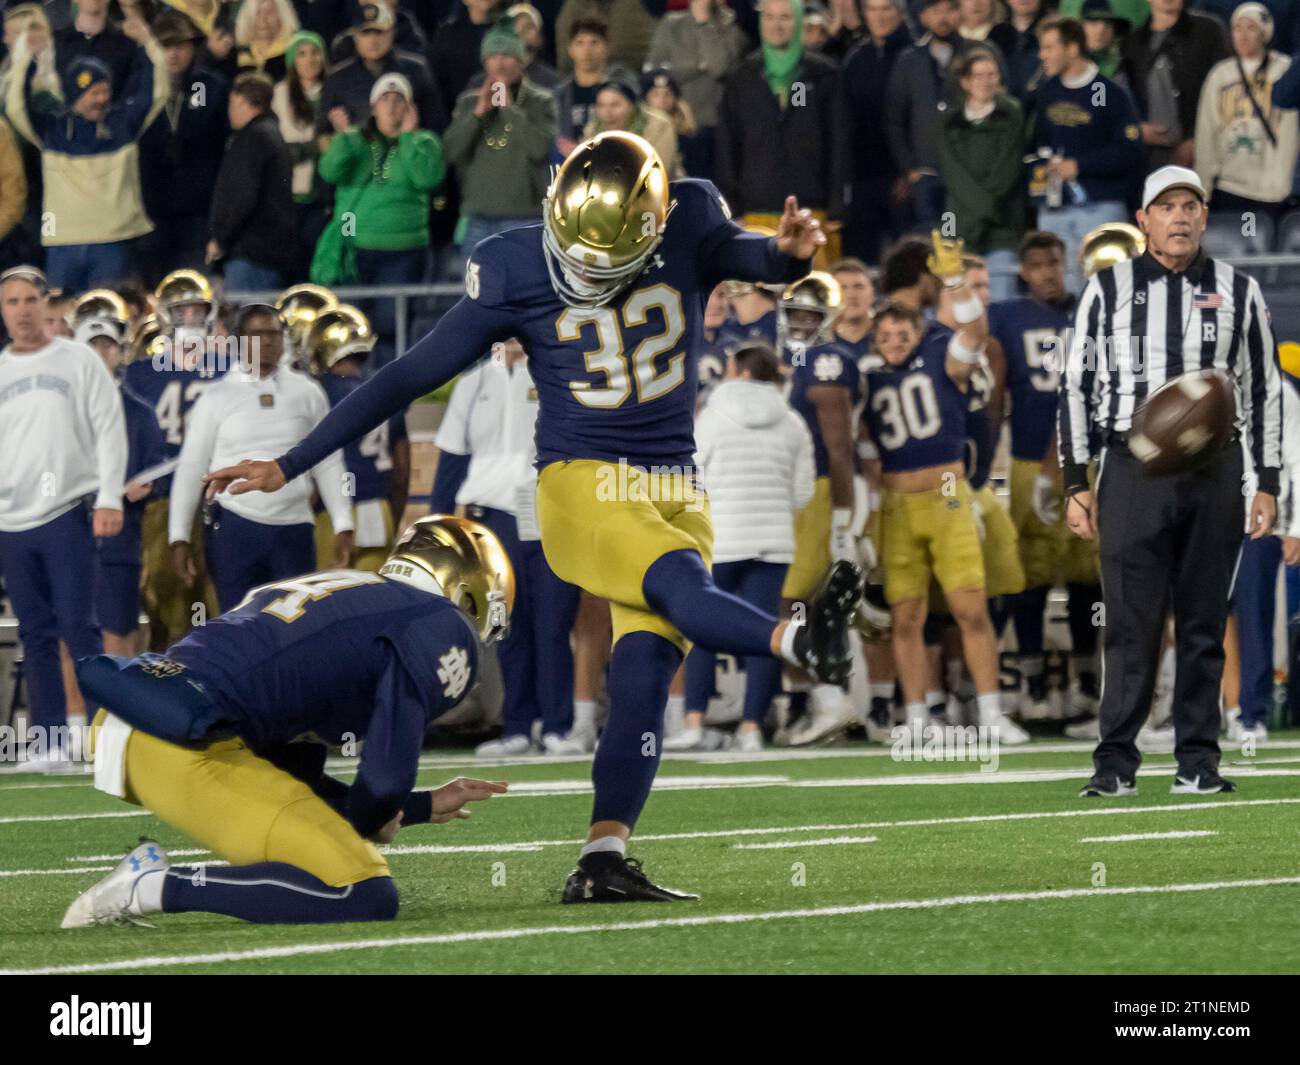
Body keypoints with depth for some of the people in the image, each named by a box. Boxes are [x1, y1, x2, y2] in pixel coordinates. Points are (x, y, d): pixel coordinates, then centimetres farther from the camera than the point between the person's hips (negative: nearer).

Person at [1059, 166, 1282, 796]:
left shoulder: (1239, 293, 9)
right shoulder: (1109, 288, 6)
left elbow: (1264, 390, 12)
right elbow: (1076, 385, 6)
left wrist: (1267, 484, 6)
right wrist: (1076, 484, 0)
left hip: (1215, 472, 2)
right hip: (1133, 469, -2)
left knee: (1204, 625, 4)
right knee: (1130, 625, -6)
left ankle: (1198, 761, 9)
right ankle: (1115, 762, -3)